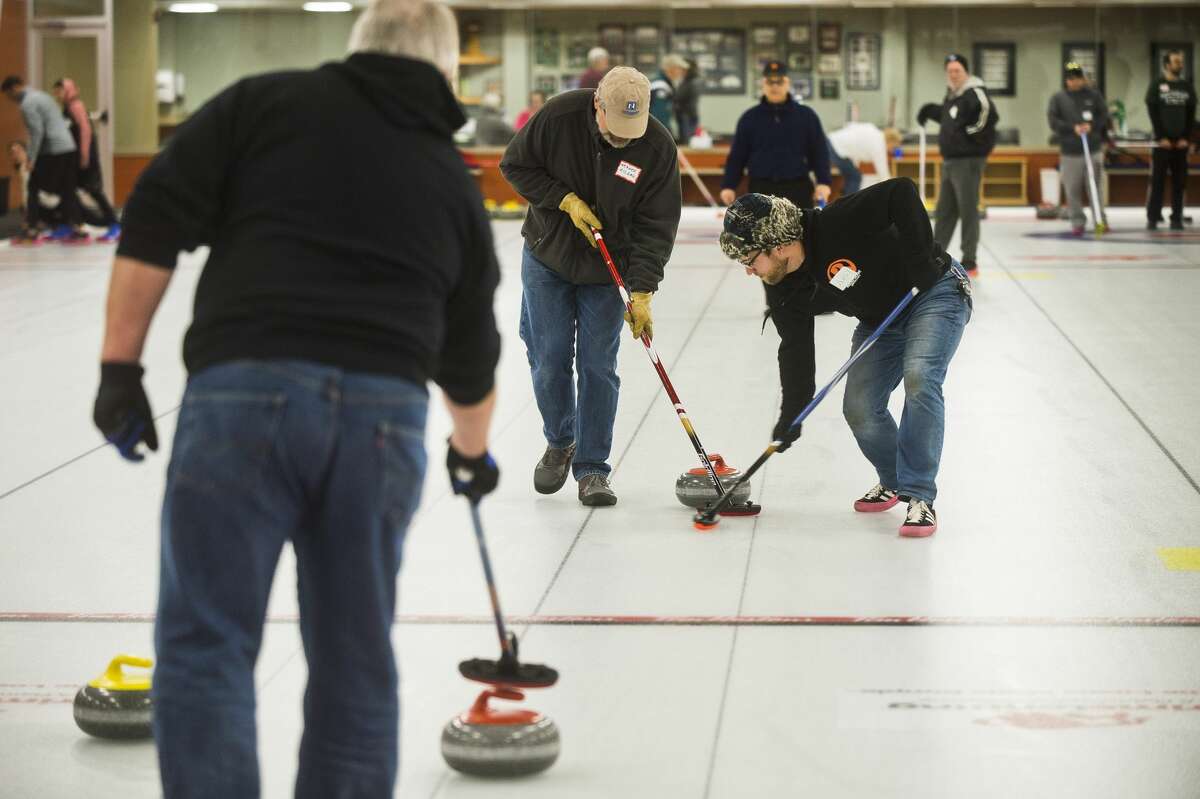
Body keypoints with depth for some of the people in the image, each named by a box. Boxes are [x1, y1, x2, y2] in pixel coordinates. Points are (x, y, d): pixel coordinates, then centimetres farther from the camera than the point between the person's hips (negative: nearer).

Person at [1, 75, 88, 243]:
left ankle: (31, 229, 0)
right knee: (67, 191, 10)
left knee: (34, 187, 0)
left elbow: (37, 131, -18)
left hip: (51, 151, -9)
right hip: (68, 147, 9)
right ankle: (78, 228, 7)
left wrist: (31, 158, -16)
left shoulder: (28, 104, -9)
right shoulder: (42, 96, 21)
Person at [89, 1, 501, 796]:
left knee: (206, 644, 2)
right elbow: (470, 353, 31)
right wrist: (472, 451, 49)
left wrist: (120, 365, 4)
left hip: (244, 394, -3)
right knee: (355, 659, 14)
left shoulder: (267, 102, 12)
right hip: (383, 414, 3)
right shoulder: (452, 178, 22)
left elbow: (156, 221, 1)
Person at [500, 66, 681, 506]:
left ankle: (592, 467, 7)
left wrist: (642, 292, -22)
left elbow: (656, 227, -16)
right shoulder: (559, 115, -21)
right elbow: (515, 164, -7)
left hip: (607, 270, -1)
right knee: (549, 360, 3)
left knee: (598, 367, -3)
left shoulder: (658, 148, -20)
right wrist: (565, 200, -19)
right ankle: (559, 444, 28)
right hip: (547, 256, 1)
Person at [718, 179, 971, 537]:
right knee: (859, 407, -2)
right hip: (880, 318, 7)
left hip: (934, 291, -7)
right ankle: (893, 481, 25)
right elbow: (796, 352, -4)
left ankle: (919, 497, -23)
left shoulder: (838, 224, -34)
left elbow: (901, 193, -38)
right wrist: (790, 416, -8)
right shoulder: (784, 291, -10)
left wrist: (921, 259, -36)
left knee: (919, 377, -28)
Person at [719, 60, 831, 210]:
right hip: (761, 190, 0)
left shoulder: (806, 116, 4)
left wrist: (823, 182, -8)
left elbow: (819, 151, 4)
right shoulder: (749, 118, 6)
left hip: (797, 190, 0)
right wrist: (729, 185, -2)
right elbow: (737, 155, 7)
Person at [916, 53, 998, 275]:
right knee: (944, 211, 15)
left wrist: (974, 133, -20)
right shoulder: (952, 95, 15)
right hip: (950, 161, 9)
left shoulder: (974, 92, -14)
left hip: (967, 162, -9)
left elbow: (989, 115, -29)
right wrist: (931, 110, 25)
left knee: (968, 211, -4)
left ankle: (969, 262, 1)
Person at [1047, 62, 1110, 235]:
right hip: (1069, 152, 0)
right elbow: (1053, 121, -2)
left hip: (1093, 150, 0)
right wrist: (1073, 128, -14)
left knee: (1096, 188, 0)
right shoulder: (1058, 99, 6)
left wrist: (1091, 126, -13)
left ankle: (1100, 220, 9)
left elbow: (1104, 116, 6)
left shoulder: (1094, 95, 7)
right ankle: (1077, 222, 8)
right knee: (1073, 190, 0)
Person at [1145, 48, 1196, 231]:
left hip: (1181, 142, 3)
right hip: (1162, 142, -3)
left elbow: (1191, 115, 7)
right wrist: (1161, 138, -12)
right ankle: (1152, 218, -1)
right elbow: (1153, 114, -6)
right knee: (1157, 181, -4)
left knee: (1179, 181, 3)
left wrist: (1186, 138, -4)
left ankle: (1177, 218, 6)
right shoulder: (1156, 86, 0)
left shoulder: (1188, 88, 10)